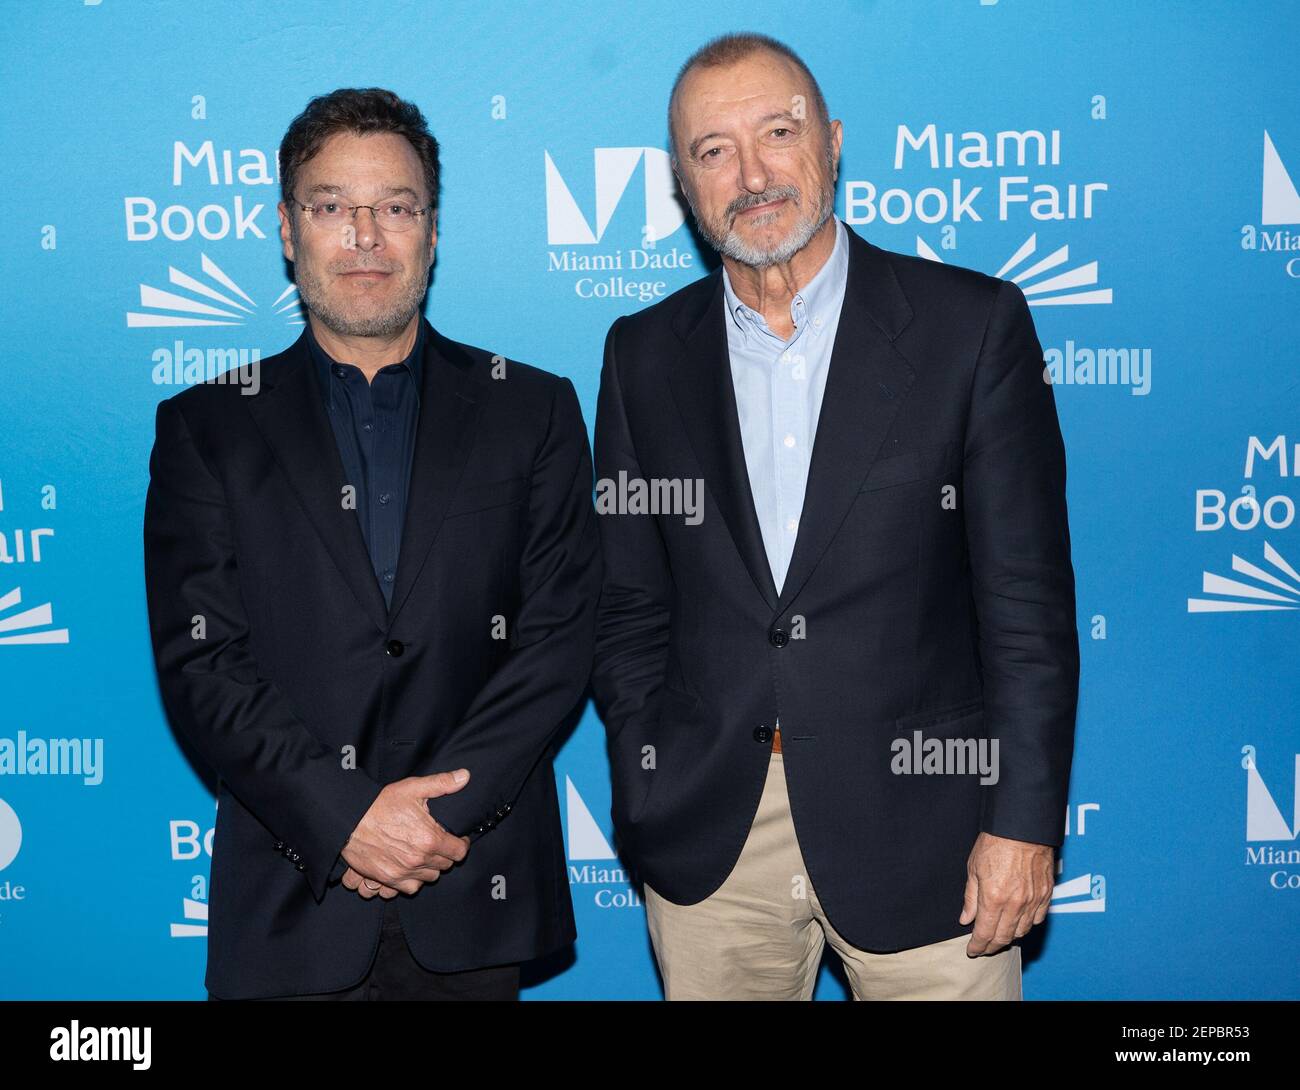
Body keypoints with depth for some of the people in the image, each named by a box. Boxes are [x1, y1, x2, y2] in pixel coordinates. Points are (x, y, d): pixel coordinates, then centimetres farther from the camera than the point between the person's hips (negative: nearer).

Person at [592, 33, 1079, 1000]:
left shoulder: (973, 324, -3)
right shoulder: (646, 356, 6)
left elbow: (1028, 600, -5)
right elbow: (629, 604, 8)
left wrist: (1024, 819, -9)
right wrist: (645, 809, 1)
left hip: (916, 825, -2)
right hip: (708, 844, 3)